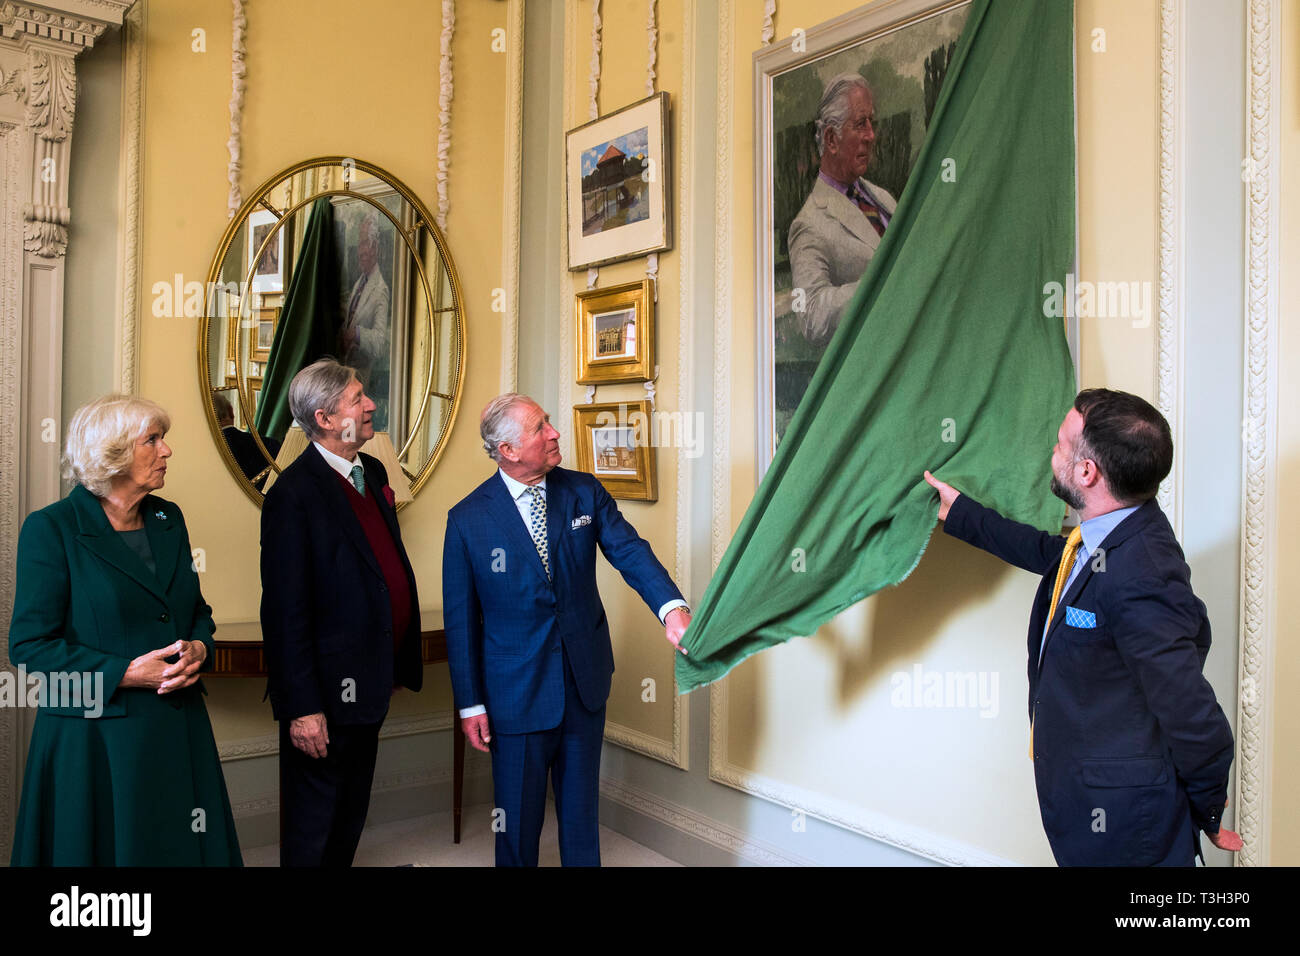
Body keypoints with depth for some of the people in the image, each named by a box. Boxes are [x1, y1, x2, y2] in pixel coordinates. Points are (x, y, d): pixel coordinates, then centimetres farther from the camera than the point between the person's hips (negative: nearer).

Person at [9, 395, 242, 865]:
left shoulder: (168, 519, 8)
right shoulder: (52, 528, -9)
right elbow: (29, 645, -11)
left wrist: (199, 648, -6)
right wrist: (126, 672, -18)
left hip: (177, 729, 5)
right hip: (93, 735, -5)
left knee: (185, 849, 13)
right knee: (108, 848, 9)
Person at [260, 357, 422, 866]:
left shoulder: (372, 472, 7)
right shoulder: (293, 494, -19)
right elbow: (285, 610, -20)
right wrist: (301, 707, -20)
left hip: (370, 688, 8)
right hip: (327, 691, -8)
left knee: (352, 816, 24)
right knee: (311, 829, 11)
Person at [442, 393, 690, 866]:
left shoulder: (585, 492, -2)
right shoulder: (467, 519, -10)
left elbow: (630, 551, -12)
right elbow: (460, 618, -6)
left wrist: (672, 607, -32)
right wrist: (470, 703, -5)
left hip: (586, 680, 3)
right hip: (518, 688, -3)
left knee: (581, 808, 18)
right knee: (519, 815, 12)